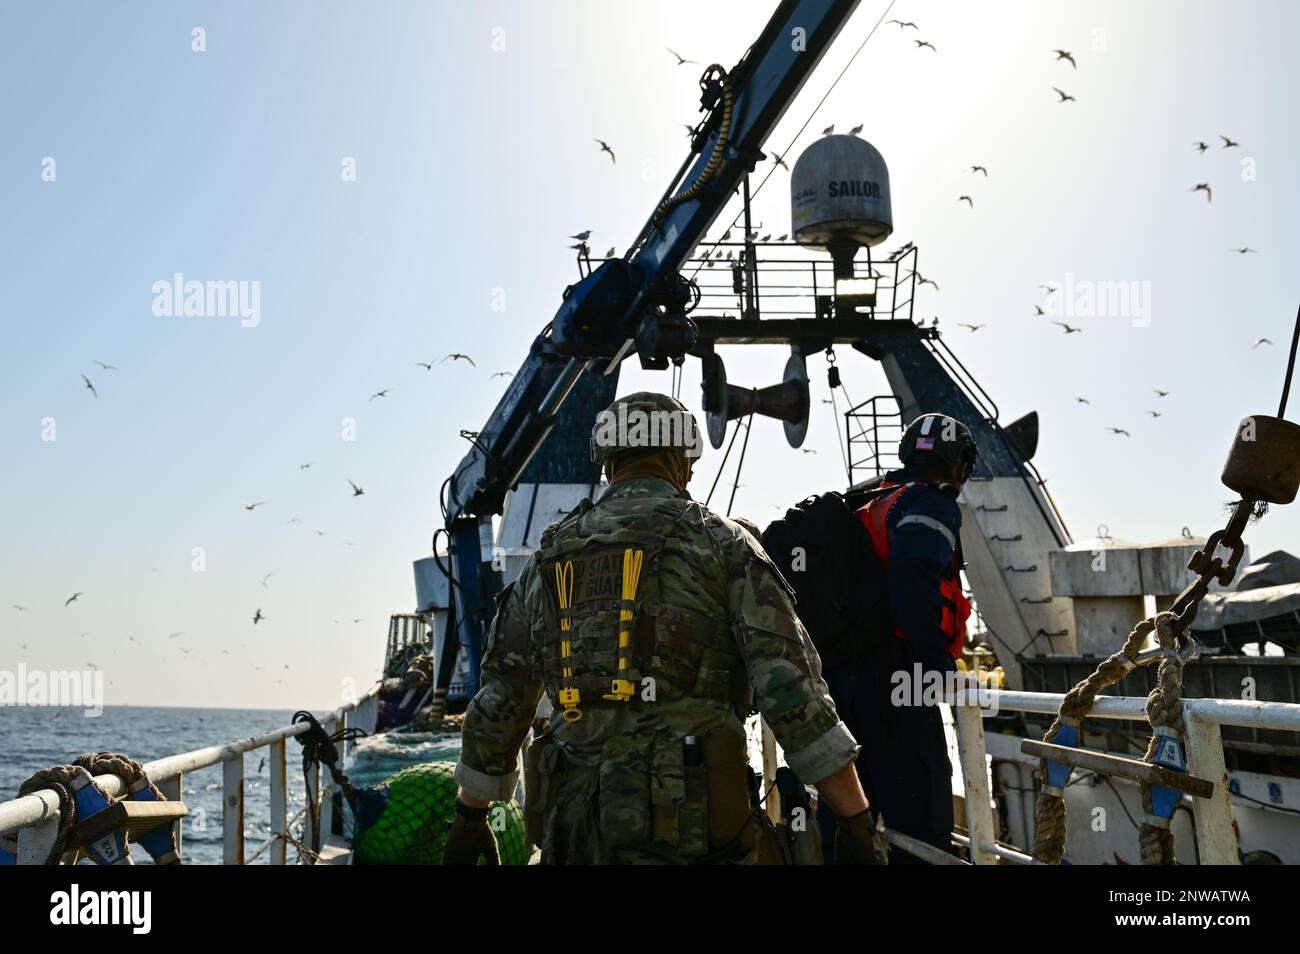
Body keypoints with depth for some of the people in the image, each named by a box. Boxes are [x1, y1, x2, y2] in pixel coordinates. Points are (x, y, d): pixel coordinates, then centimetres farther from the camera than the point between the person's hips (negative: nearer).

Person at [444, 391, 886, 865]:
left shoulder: (548, 560, 13)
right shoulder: (721, 542, 0)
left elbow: (497, 704, 17)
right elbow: (789, 688, -10)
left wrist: (469, 818, 29)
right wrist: (858, 822, -9)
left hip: (573, 824, 4)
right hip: (689, 824, -4)